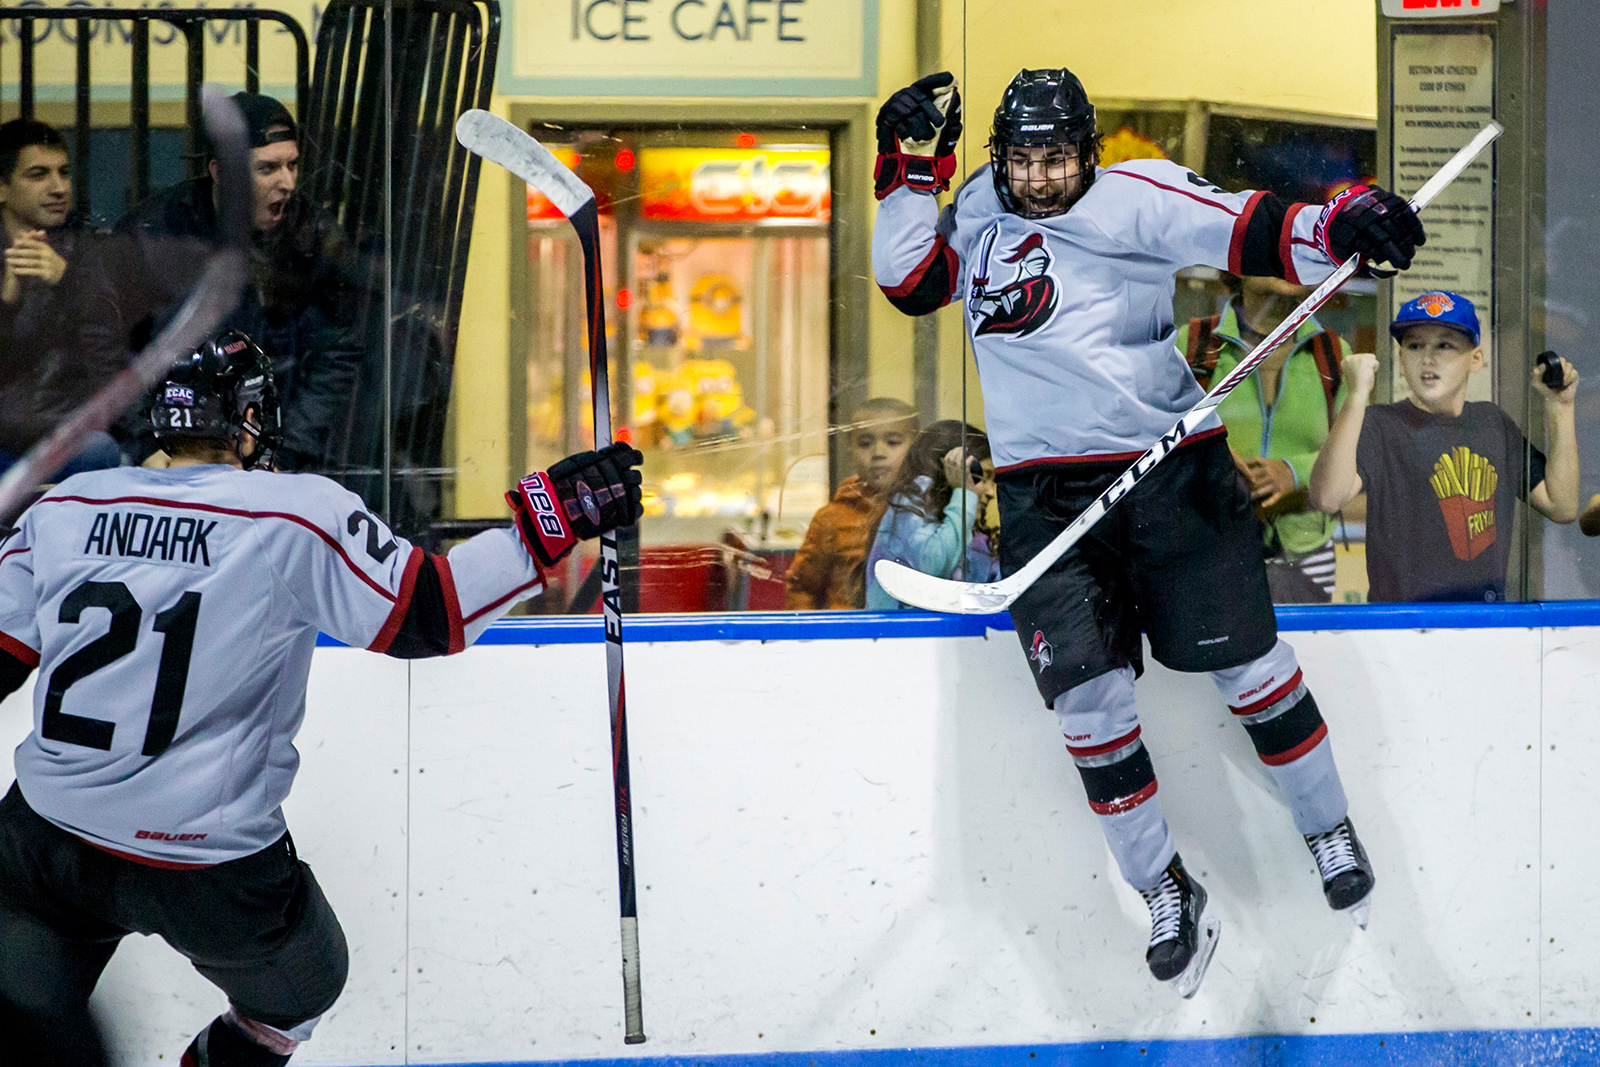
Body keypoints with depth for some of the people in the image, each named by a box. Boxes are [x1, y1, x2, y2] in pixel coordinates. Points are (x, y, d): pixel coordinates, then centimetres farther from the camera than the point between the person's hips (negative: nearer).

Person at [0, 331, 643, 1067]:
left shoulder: (62, 507, 1)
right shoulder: (299, 515, -12)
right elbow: (428, 616, -15)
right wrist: (551, 518, -10)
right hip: (209, 869, -3)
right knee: (301, 991, 26)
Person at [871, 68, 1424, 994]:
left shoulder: (1135, 198, -6)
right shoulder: (979, 216, 10)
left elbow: (1246, 231, -17)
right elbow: (908, 282, 6)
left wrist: (1339, 227, -35)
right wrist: (911, 166, -2)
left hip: (1172, 467, -3)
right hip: (1046, 492, 3)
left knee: (1244, 659, 4)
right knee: (1089, 696, -4)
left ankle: (1332, 832, 26)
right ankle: (1167, 892, 10)